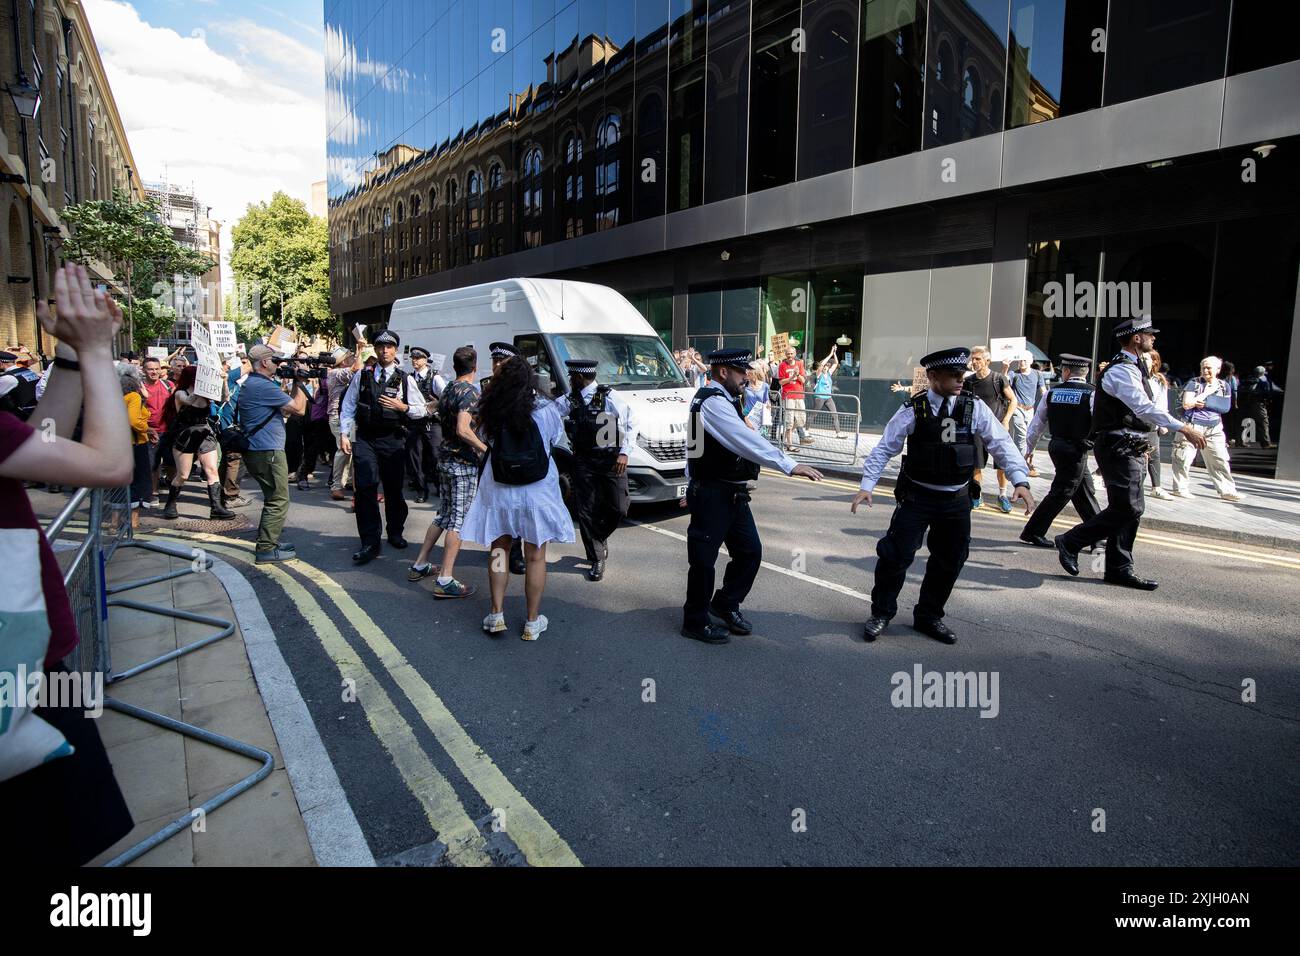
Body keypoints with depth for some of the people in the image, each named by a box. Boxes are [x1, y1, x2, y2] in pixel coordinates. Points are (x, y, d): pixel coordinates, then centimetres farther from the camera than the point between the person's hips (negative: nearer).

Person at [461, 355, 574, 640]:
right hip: (537, 491, -1)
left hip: (498, 490, 2)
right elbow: (557, 437, 4)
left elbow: (486, 440, 3)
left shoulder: (490, 411, -9)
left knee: (498, 550, 18)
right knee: (535, 556, 9)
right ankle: (532, 622, 18)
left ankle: (496, 614, 22)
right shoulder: (545, 409, -12)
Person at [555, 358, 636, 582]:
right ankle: (597, 559, 15)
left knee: (618, 509, -2)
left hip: (611, 460, -3)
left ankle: (598, 537, 29)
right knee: (586, 511, 2)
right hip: (582, 462, 3)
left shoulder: (609, 397, -7)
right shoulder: (568, 400, 8)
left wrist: (624, 453, -12)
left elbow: (631, 424, -6)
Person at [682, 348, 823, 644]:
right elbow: (747, 441, -28)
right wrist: (790, 466, -31)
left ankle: (726, 604, 32)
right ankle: (695, 622, 18)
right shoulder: (713, 402, -18)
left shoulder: (723, 400, 15)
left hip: (732, 494, 10)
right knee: (704, 558, 3)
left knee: (750, 551, 14)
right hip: (712, 494, -10)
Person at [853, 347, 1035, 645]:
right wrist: (867, 485, -15)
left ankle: (929, 616, 32)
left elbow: (1001, 443, -4)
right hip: (916, 497, -3)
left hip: (957, 500, 3)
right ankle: (881, 613, 18)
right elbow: (884, 448, -7)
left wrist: (1020, 480, -16)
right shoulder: (914, 410, -10)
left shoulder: (975, 407, -4)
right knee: (897, 554, -4)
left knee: (950, 561, 12)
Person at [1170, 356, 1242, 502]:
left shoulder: (1224, 386, 10)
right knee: (1184, 458, -4)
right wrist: (1207, 393, -8)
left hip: (1214, 428, 4)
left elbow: (1225, 407, -1)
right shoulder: (1193, 383, 0)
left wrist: (1204, 403, -12)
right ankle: (1180, 488, 6)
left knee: (1220, 460, 4)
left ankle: (1227, 491, 10)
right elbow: (1187, 404, -10)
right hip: (1192, 426, -4)